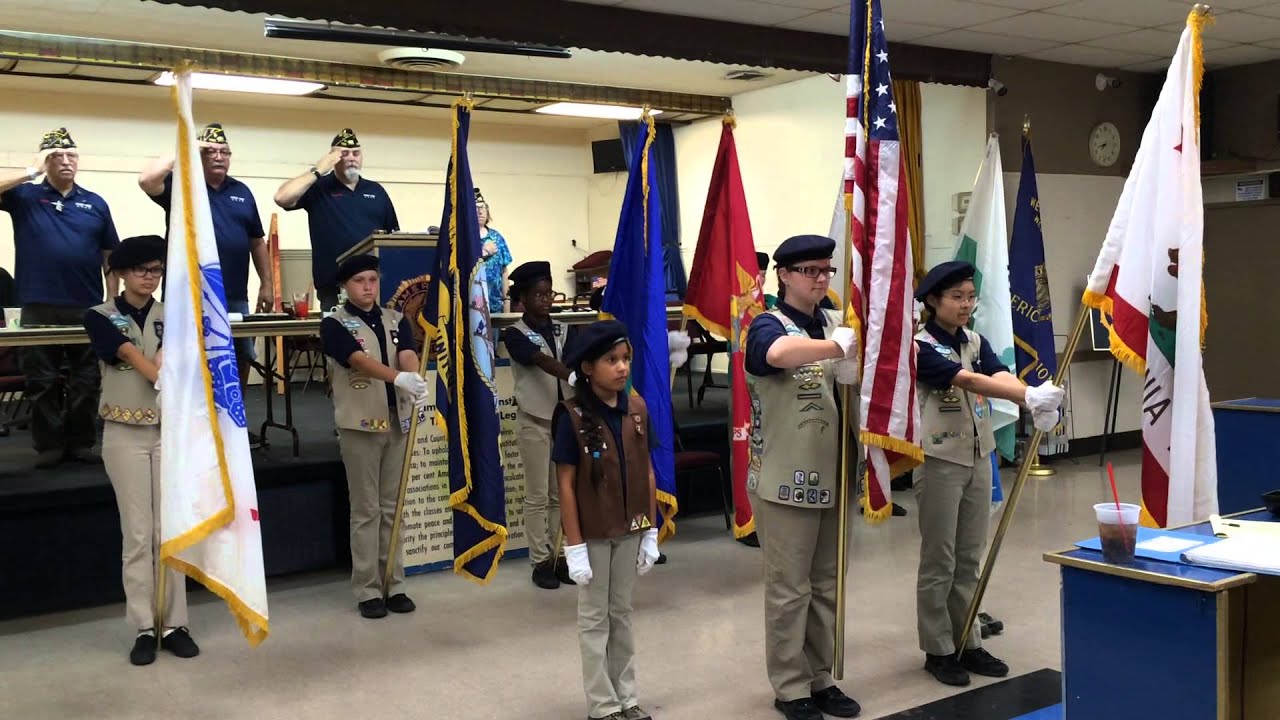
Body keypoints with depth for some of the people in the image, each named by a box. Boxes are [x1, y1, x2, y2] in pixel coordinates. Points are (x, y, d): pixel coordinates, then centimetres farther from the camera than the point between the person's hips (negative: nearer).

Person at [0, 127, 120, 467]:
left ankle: (81, 443, 15)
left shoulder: (95, 203, 10)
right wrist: (32, 171, -10)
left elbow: (110, 257, 11)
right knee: (42, 381, 4)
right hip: (38, 308, -1)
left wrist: (112, 301, 5)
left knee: (85, 382, 6)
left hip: (87, 308, 1)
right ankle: (49, 445, 12)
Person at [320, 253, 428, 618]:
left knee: (392, 507, 10)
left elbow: (407, 355, -9)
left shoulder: (396, 320, 9)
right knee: (366, 510, 0)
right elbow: (360, 361, -23)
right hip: (359, 425, -4)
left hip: (397, 421, 4)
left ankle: (394, 585, 17)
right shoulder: (335, 324, -5)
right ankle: (368, 590, 7)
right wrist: (399, 378, -39)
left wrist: (416, 379, -32)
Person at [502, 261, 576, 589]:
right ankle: (541, 561, 9)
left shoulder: (563, 330, 9)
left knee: (562, 493, 9)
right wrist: (575, 376, -40)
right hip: (534, 421, -4)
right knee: (538, 495, 1)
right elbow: (541, 361, -24)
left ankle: (559, 556, 17)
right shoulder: (515, 334, -7)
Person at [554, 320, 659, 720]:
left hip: (630, 530, 5)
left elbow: (647, 472, 5)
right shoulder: (573, 417, -15)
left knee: (622, 612, 16)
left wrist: (651, 531, 5)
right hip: (592, 533, -4)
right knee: (595, 617, 8)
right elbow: (566, 484, -13)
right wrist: (575, 545, -14)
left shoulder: (637, 410, -1)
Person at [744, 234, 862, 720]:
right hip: (785, 480, -6)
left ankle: (821, 679, 26)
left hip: (831, 476, 6)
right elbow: (778, 353, -35)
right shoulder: (768, 325, -10)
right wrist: (841, 346, -43)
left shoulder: (835, 325, 11)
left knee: (827, 585, 14)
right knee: (789, 589, 2)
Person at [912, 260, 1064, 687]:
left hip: (978, 458, 6)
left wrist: (1036, 397, -34)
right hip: (939, 461, -6)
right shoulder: (920, 346, -13)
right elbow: (970, 381, -27)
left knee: (970, 559, 13)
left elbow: (1000, 376, -12)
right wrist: (1029, 396, -39)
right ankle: (938, 650, 14)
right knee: (939, 562, 2)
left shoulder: (975, 342, 7)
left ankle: (968, 643, 24)